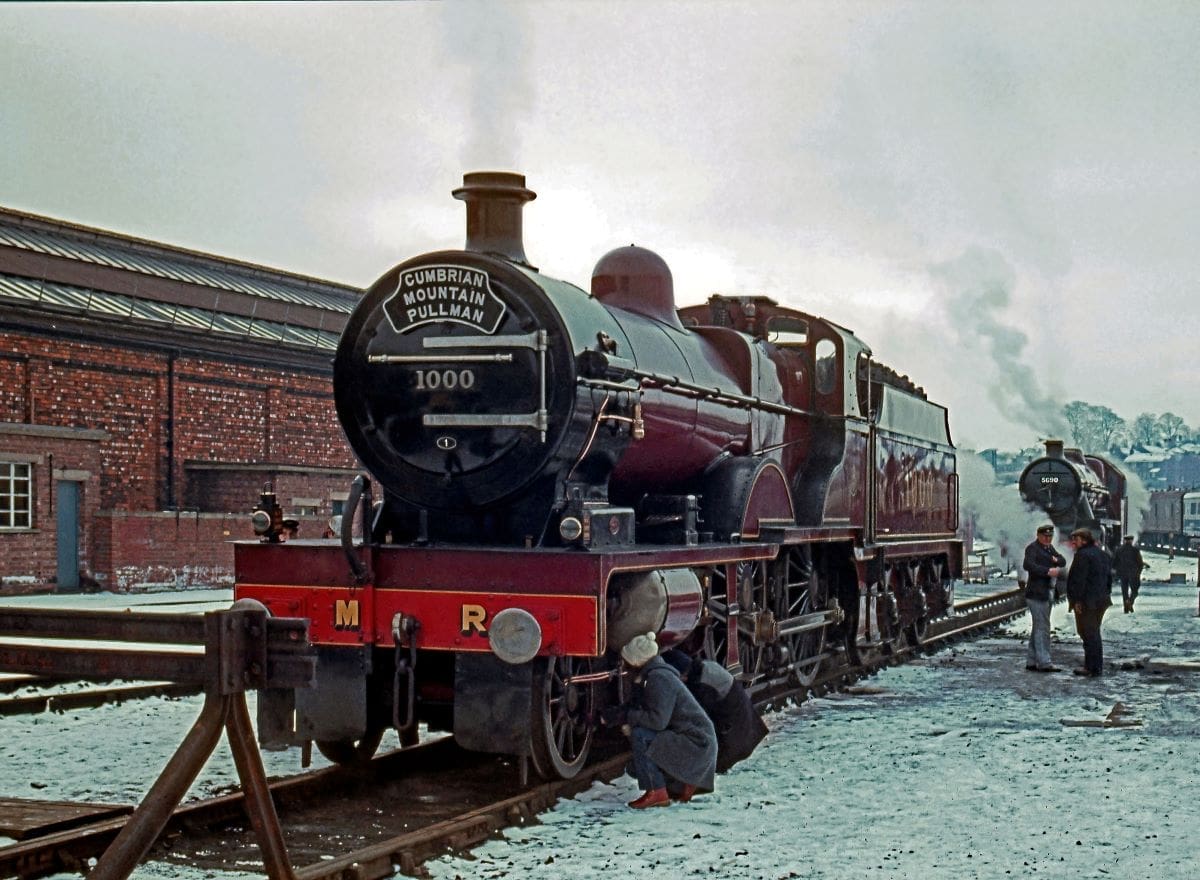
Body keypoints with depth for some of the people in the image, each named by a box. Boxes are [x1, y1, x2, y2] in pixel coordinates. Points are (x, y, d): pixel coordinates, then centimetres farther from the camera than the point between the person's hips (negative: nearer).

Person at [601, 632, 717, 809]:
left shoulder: (658, 678, -19)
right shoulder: (652, 674, 11)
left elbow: (657, 720, -26)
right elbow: (635, 706, 16)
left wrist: (627, 717, -15)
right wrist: (611, 714, 3)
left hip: (697, 745, -10)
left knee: (639, 736, -22)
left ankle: (656, 792, -16)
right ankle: (683, 784, 20)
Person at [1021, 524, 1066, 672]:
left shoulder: (1049, 547, 18)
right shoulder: (1032, 548, -10)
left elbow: (1063, 561, 13)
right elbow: (1028, 565, -26)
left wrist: (1055, 559, -8)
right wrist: (1048, 571, -29)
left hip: (1046, 593, 10)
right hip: (1036, 594, -10)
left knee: (1038, 628, 12)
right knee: (1042, 628, -11)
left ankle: (1031, 662, 17)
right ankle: (1044, 663, -12)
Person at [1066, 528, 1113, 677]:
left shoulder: (1083, 555, -15)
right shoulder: (1102, 554, 15)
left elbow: (1079, 579, -21)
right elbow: (1109, 576, 18)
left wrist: (1077, 600, -20)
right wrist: (1106, 594, 20)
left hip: (1086, 602, -10)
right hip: (1101, 600, 10)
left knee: (1088, 633, -5)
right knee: (1094, 632, 16)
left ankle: (1092, 667, -4)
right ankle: (1097, 667, 21)